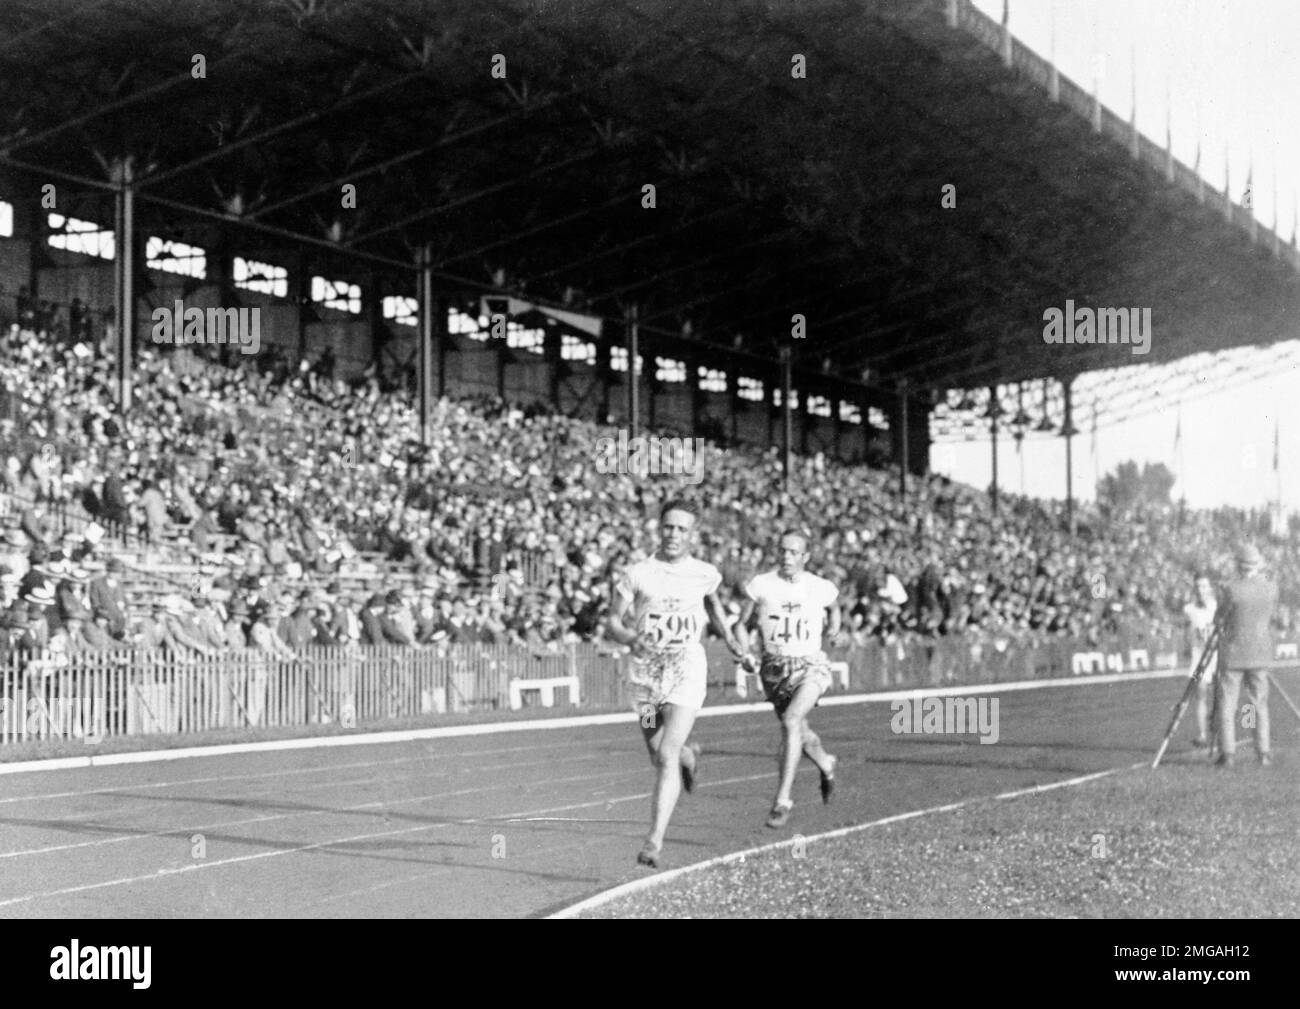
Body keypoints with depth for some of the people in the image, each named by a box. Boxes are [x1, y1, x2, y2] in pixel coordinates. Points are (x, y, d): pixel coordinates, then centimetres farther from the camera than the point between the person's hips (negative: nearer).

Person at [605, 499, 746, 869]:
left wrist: (727, 635, 23)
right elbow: (613, 622, -3)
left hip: (687, 668, -1)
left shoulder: (704, 574, 4)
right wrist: (631, 638, -22)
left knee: (666, 756, -16)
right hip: (645, 669, 1)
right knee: (659, 756, 13)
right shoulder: (636, 574, -3)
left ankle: (655, 841, -17)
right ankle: (688, 756, 51)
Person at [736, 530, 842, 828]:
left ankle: (783, 800, -23)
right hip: (774, 667, 3)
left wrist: (834, 628, 9)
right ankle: (826, 765, 52)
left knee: (792, 722, -26)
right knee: (799, 732, 17)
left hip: (810, 666, -2)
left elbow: (834, 608, 23)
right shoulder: (760, 585, -5)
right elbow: (743, 624, 4)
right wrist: (746, 654, -10)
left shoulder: (821, 588, -2)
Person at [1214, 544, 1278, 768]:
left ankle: (1228, 753, -2)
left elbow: (1220, 620, -5)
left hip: (1233, 653, -3)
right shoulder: (1271, 588, -4)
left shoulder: (1232, 590, -16)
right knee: (1260, 703, 12)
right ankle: (1263, 752, 9)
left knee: (1227, 705, 3)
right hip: (1260, 655, 3)